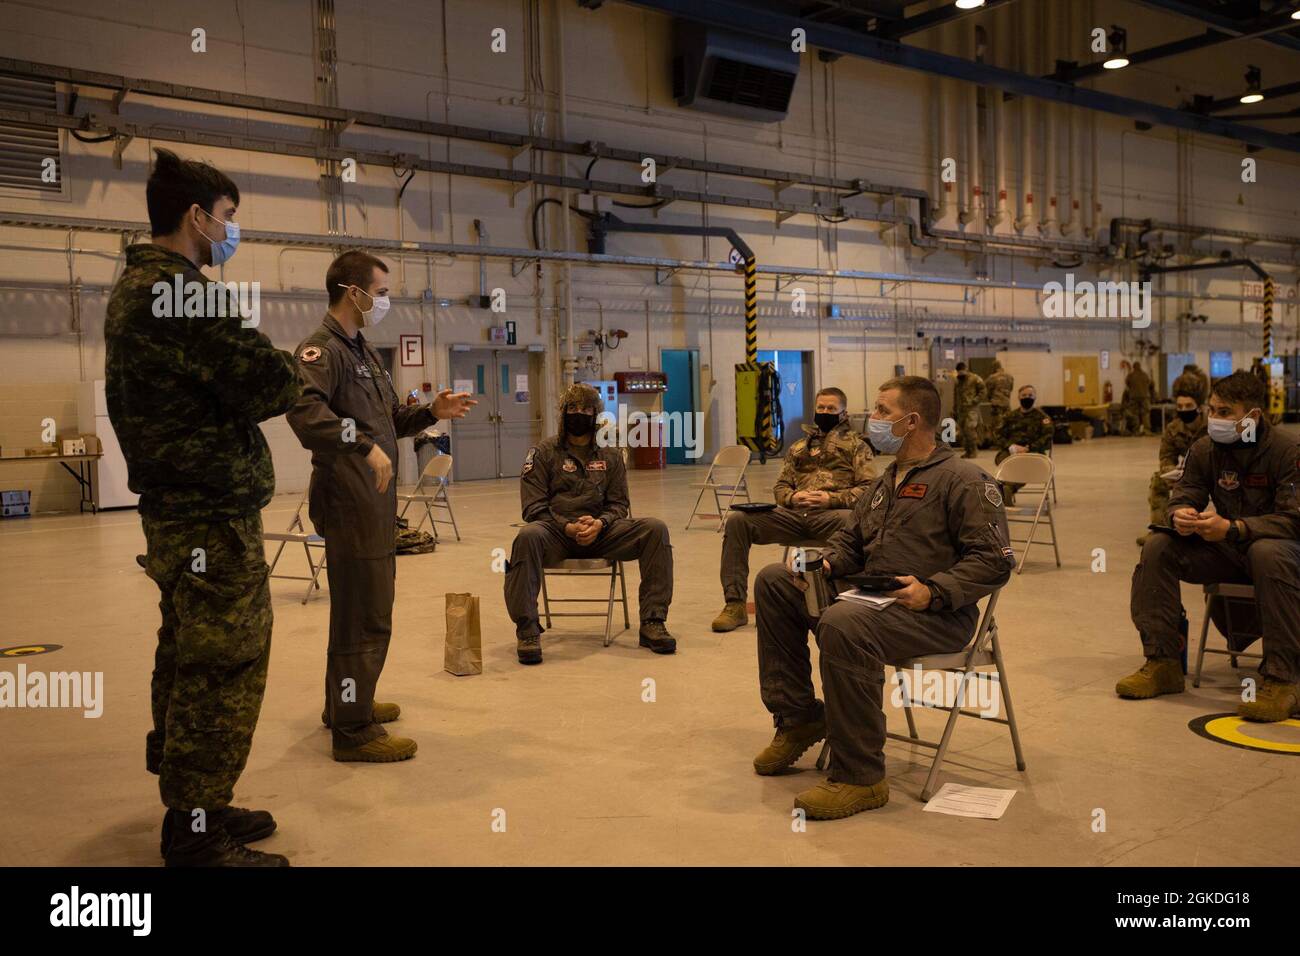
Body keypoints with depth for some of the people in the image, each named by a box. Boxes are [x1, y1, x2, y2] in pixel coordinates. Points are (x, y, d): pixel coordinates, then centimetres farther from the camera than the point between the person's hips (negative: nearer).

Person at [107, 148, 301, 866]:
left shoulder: (133, 287, 16)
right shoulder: (180, 292, -17)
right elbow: (272, 386, -21)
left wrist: (261, 372, 3)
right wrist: (281, 365, 1)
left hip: (173, 510, 11)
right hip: (214, 513, -11)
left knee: (188, 660, 17)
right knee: (224, 672, -4)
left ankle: (190, 806, 30)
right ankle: (199, 839, 5)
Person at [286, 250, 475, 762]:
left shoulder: (362, 350, 20)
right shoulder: (322, 349, -12)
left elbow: (388, 416, 26)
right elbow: (305, 410, -30)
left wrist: (431, 411, 11)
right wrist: (364, 446, -36)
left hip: (374, 497, 10)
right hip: (349, 496, -10)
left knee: (361, 607, 20)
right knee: (364, 615, -5)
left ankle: (347, 702, 35)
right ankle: (352, 730, 4)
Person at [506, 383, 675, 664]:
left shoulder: (611, 456, 18)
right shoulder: (543, 453, 9)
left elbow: (618, 504, 12)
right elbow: (534, 507, 1)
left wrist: (600, 523, -12)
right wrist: (568, 527, -17)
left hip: (600, 531, 3)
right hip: (555, 530, -2)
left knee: (655, 529, -21)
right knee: (528, 536, -38)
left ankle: (652, 622, -18)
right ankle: (527, 630, -30)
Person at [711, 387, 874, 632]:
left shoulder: (856, 444, 17)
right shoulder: (799, 447, 30)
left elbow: (868, 489, 4)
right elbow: (780, 486, 26)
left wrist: (831, 498, -12)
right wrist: (792, 497, 0)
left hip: (831, 513, -4)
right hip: (794, 512, 4)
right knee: (736, 520, -17)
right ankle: (735, 604, -17)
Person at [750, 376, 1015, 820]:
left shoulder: (964, 479, -6)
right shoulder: (886, 481, 21)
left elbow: (995, 561, -13)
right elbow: (851, 541, 27)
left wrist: (933, 591, -24)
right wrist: (827, 563, 4)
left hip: (936, 616, -9)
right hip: (869, 596, 9)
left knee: (843, 624, -37)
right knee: (773, 580, 1)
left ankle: (860, 778, -25)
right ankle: (798, 717, 5)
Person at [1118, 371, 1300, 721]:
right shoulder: (1205, 449, -1)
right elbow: (1183, 496, -1)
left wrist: (1232, 528, -38)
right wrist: (1180, 515, -27)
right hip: (1228, 551, 6)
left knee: (1268, 553, -40)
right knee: (1158, 547, -13)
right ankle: (1162, 663, -9)